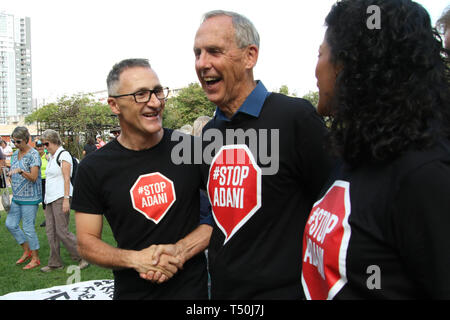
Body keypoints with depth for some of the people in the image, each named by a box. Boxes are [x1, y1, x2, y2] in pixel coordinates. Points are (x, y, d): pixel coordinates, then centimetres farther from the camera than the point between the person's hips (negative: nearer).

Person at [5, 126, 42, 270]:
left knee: (28, 228, -3)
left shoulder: (33, 154, -12)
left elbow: (34, 177, -20)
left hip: (29, 198, -8)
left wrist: (20, 171, -34)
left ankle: (35, 258, 11)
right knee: (10, 224, 9)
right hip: (17, 197, 8)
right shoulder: (15, 154, 12)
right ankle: (27, 250, 25)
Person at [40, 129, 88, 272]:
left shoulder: (63, 155, -8)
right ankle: (55, 263, 15)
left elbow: (67, 178, -15)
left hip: (61, 197, -9)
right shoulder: (51, 157, 19)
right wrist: (47, 199, 18)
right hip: (50, 198, 9)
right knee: (50, 231, 8)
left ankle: (82, 257, 1)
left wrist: (66, 199, -20)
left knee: (62, 231, -9)